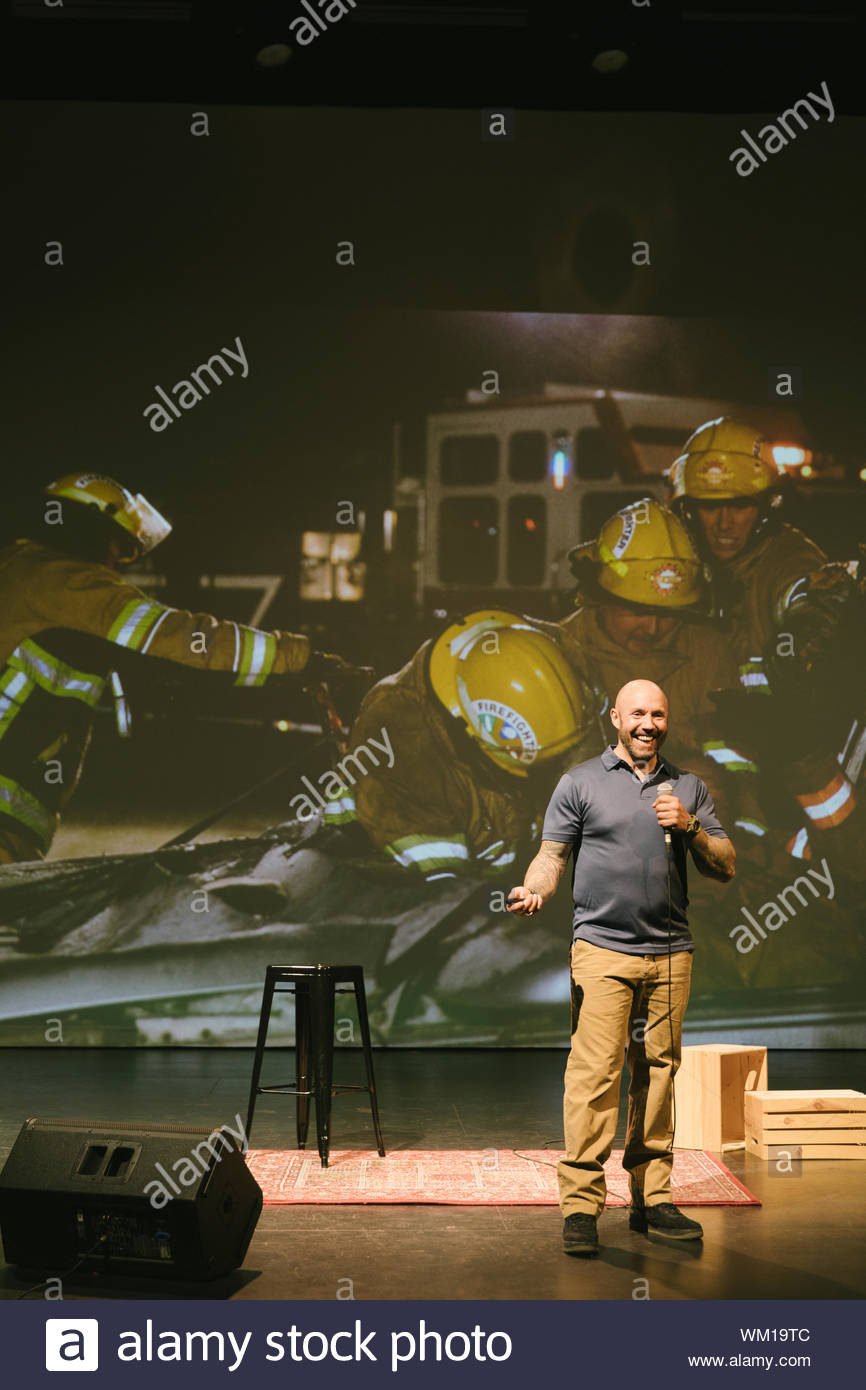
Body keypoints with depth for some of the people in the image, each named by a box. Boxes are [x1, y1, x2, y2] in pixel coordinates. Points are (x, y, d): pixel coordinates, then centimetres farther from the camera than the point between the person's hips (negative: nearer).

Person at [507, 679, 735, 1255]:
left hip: (671, 952, 3)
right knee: (594, 1073, -10)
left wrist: (689, 827, -6)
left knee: (658, 1072, 6)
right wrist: (535, 890, -16)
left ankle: (652, 1198, 15)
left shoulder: (689, 787, 15)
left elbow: (725, 868, 12)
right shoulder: (581, 782, 7)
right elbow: (552, 855, 5)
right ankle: (581, 1205, -7)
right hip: (603, 948, -3)